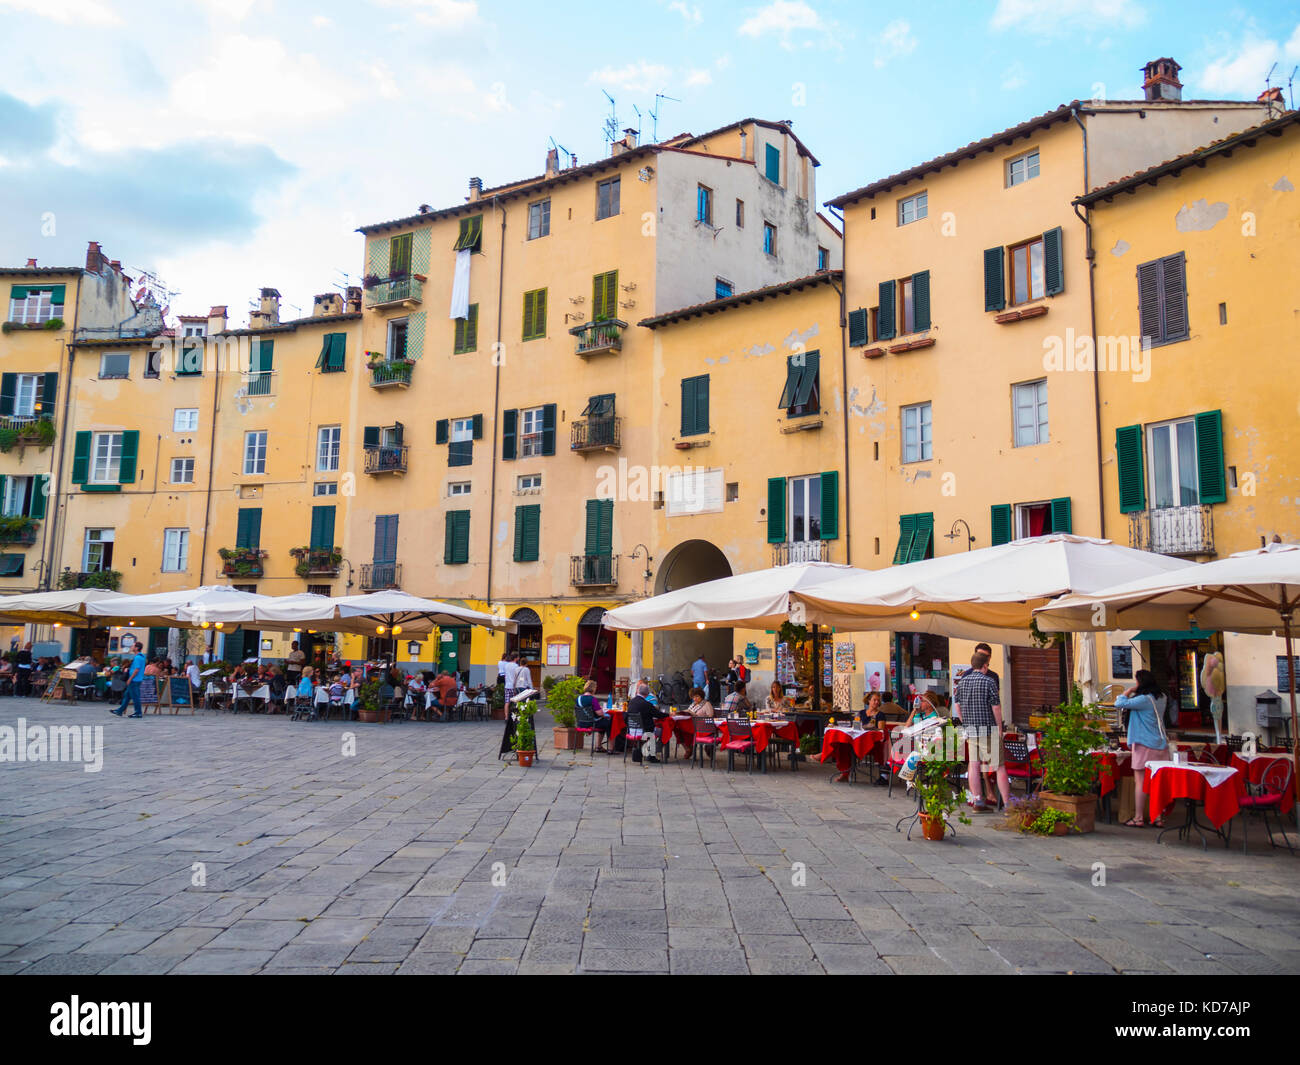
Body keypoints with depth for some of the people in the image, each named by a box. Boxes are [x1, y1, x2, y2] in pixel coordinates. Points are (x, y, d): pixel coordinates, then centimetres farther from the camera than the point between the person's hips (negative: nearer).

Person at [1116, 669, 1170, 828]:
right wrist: (1130, 696, 13)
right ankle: (1158, 817, 12)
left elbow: (1119, 703, -16)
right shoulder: (1160, 698, 9)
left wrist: (1130, 690, -5)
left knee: (1140, 781, -2)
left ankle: (1138, 817, -1)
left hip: (1144, 745, -8)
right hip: (1160, 744, 8)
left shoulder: (1144, 699, -16)